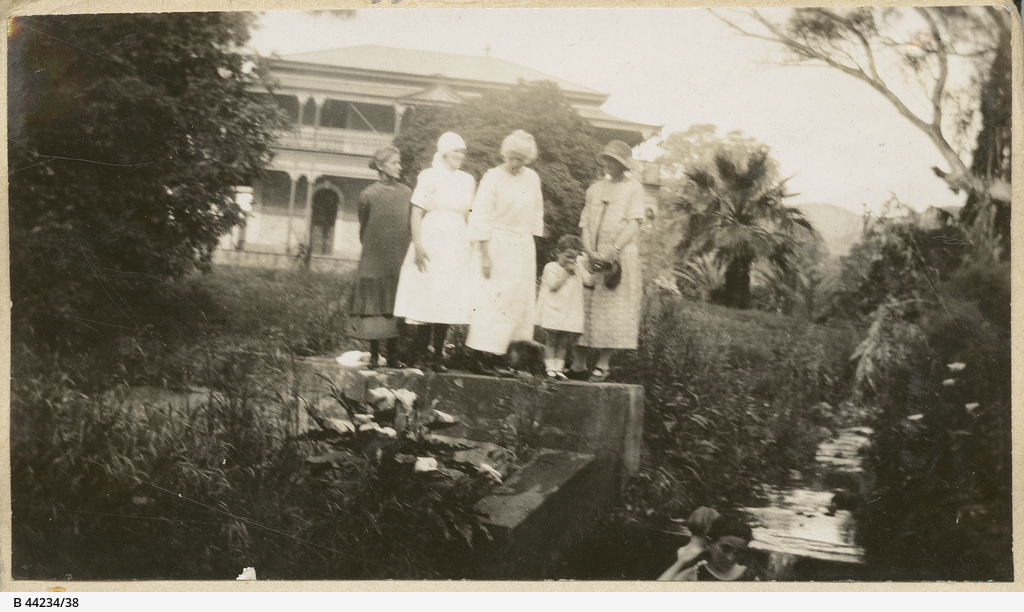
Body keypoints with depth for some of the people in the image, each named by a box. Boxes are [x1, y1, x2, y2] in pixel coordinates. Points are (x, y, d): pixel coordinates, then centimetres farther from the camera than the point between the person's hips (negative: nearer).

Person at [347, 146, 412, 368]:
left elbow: (412, 226, 10)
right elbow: (363, 229, 9)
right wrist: (372, 249, 9)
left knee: (394, 306, 3)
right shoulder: (369, 195, -1)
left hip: (400, 261, 2)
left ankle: (392, 355, 9)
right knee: (374, 306, 0)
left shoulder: (407, 193, 5)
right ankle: (374, 353, 9)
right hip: (374, 262, -2)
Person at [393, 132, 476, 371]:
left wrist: (471, 248, 10)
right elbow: (417, 213, -5)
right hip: (431, 242, -4)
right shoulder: (429, 176, -2)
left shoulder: (467, 181, 13)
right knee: (427, 297, -6)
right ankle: (419, 353, 1)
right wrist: (418, 244, -13)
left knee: (448, 302, 2)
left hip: (456, 246, 4)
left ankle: (438, 355, 6)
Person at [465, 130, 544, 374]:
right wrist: (484, 255, -15)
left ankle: (498, 357, 8)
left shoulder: (532, 179, 6)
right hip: (495, 245, -6)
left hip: (523, 248, 6)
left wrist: (533, 249, 11)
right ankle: (483, 356, -7)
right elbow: (481, 218, -11)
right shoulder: (492, 178, -9)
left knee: (518, 302, 3)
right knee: (490, 299, -8)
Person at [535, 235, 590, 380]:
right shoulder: (551, 267, -3)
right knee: (550, 341, -1)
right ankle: (550, 368, 3)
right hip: (553, 310, -4)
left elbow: (588, 280, 3)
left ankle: (559, 367, 9)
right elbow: (554, 286, -15)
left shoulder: (578, 267, 12)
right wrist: (566, 272, -12)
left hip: (571, 312, 4)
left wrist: (581, 267, -3)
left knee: (564, 343, 5)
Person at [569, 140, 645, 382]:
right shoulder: (594, 189, 18)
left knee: (613, 311, -6)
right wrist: (590, 251, -6)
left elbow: (634, 223, -5)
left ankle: (603, 363, -1)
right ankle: (577, 364, 2)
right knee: (583, 309, -2)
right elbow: (585, 224, 12)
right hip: (593, 258, 4)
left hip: (621, 257, -4)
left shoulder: (633, 187, 5)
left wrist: (613, 250, -16)